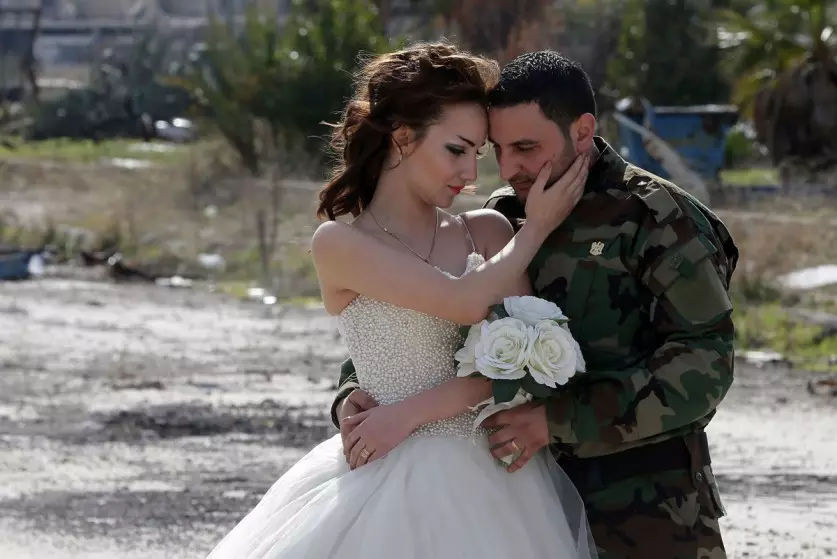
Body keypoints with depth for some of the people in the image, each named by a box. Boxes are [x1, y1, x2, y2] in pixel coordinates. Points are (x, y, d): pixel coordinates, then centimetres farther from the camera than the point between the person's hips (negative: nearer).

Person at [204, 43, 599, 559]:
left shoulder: (488, 233, 7)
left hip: (495, 483, 3)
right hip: (394, 488, -3)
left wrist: (410, 413, -14)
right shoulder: (340, 243, -5)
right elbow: (466, 303, -15)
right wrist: (538, 226, -2)